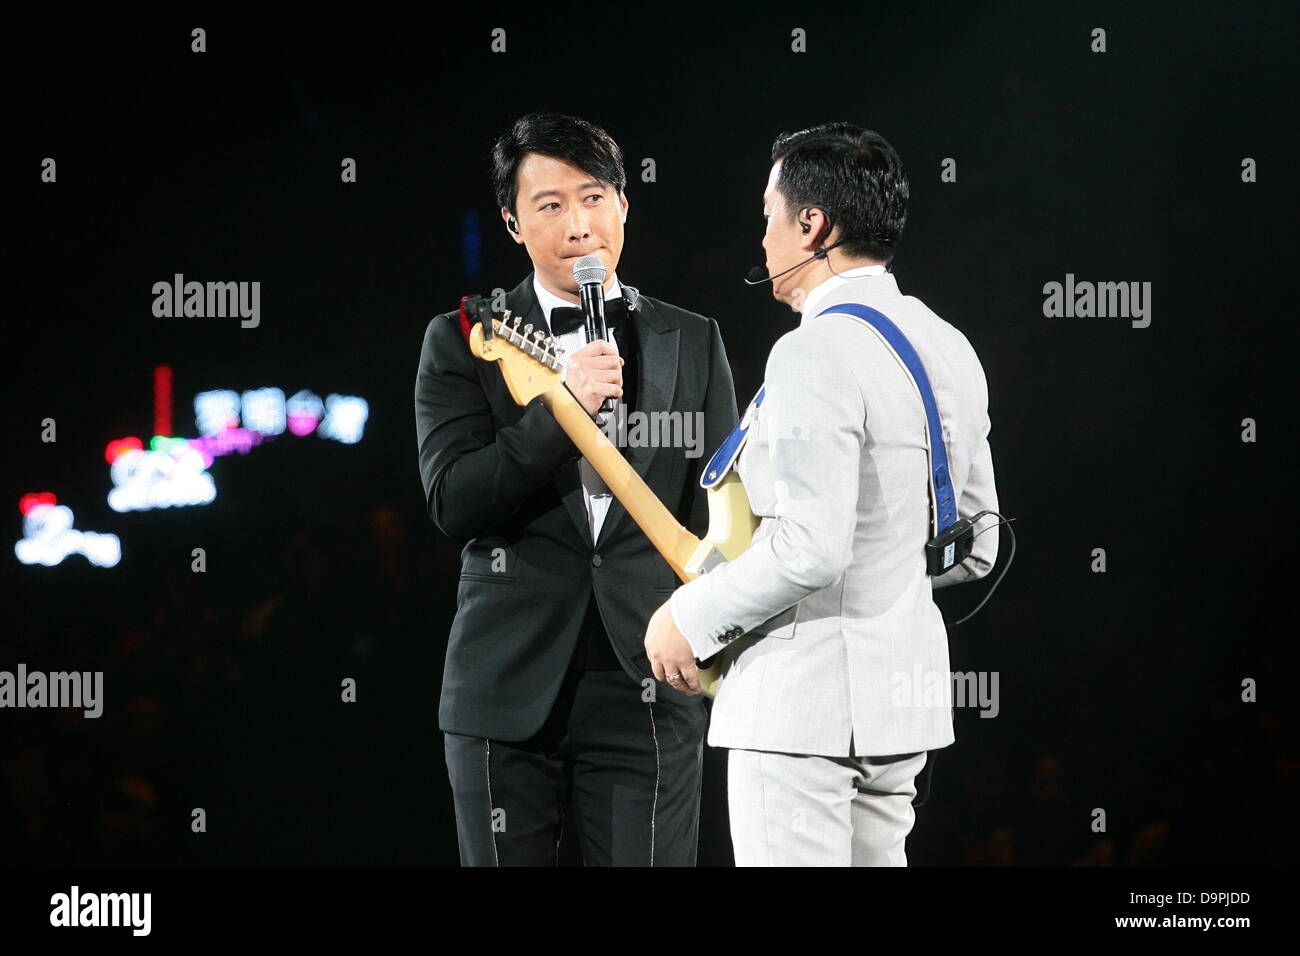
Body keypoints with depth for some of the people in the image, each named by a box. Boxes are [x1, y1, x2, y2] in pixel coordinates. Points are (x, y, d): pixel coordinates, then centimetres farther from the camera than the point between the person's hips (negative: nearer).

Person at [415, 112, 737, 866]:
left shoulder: (694, 344, 10)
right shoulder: (461, 342, 5)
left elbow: (723, 512, 11)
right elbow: (452, 501, -6)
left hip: (648, 689, 0)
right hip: (510, 690, 0)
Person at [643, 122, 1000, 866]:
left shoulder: (817, 354, -16)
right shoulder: (949, 348, 12)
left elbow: (811, 548, -24)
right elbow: (976, 549, 17)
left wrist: (692, 618, -12)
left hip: (805, 698, -9)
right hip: (905, 688, 9)